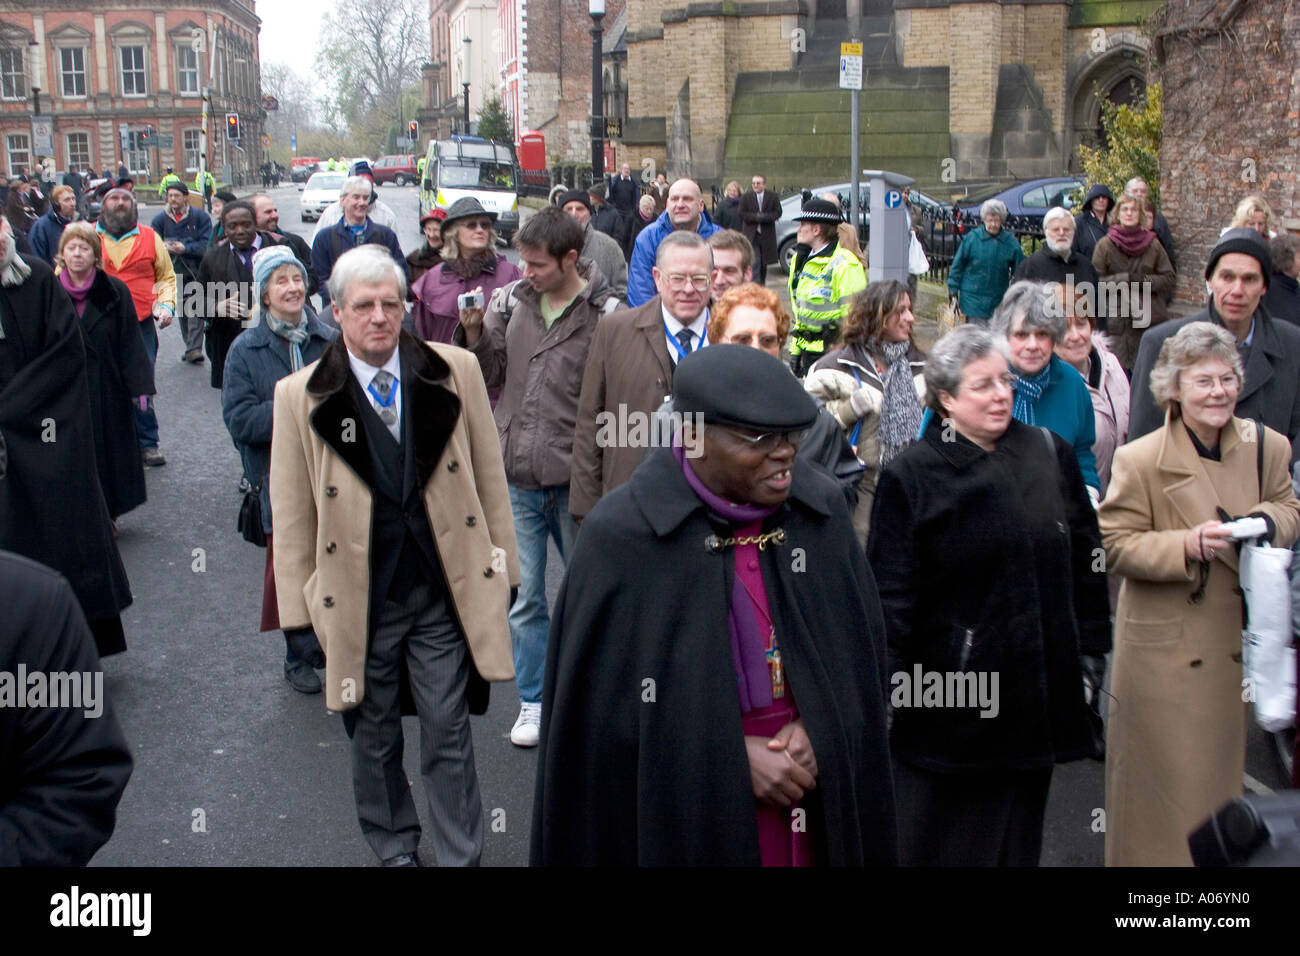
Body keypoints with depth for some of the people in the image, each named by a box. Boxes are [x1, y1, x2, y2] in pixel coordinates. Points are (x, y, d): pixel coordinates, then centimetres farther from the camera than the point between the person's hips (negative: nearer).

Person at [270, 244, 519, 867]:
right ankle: (393, 851, 37)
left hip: (444, 593, 0)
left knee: (448, 738, 6)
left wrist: (502, 568, 6)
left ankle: (462, 857, 22)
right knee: (372, 740, 16)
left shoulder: (455, 372, -1)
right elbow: (291, 514, 1)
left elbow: (489, 477, 5)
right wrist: (299, 608, 1)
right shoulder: (299, 396, -3)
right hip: (355, 602, 1)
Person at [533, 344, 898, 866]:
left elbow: (859, 644, 5)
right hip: (685, 805, -3)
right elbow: (607, 696, -11)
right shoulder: (622, 537, -16)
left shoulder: (822, 509, -4)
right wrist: (732, 757, -14)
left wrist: (814, 729, -10)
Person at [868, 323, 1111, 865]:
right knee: (942, 840, 6)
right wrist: (887, 685, -11)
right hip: (950, 694, -4)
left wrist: (1092, 648, 10)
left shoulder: (1051, 455, 5)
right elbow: (890, 592, -8)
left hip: (1038, 689, 4)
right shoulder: (911, 475, -7)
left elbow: (1085, 559, 11)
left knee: (1017, 836, 14)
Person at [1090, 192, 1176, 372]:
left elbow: (1170, 279, 8)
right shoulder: (1105, 244, 3)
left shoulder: (1153, 244, 9)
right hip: (1117, 321, -2)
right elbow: (1095, 281, -2)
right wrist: (1124, 280, -12)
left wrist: (1144, 281, -7)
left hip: (1150, 318, 2)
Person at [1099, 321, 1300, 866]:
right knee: (1163, 774, 3)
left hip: (1235, 639, 5)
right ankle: (1155, 858, 21)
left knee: (1222, 765, 18)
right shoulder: (1140, 459, -13)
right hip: (1162, 645, -4)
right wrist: (1188, 544, -26)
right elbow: (1116, 546, -11)